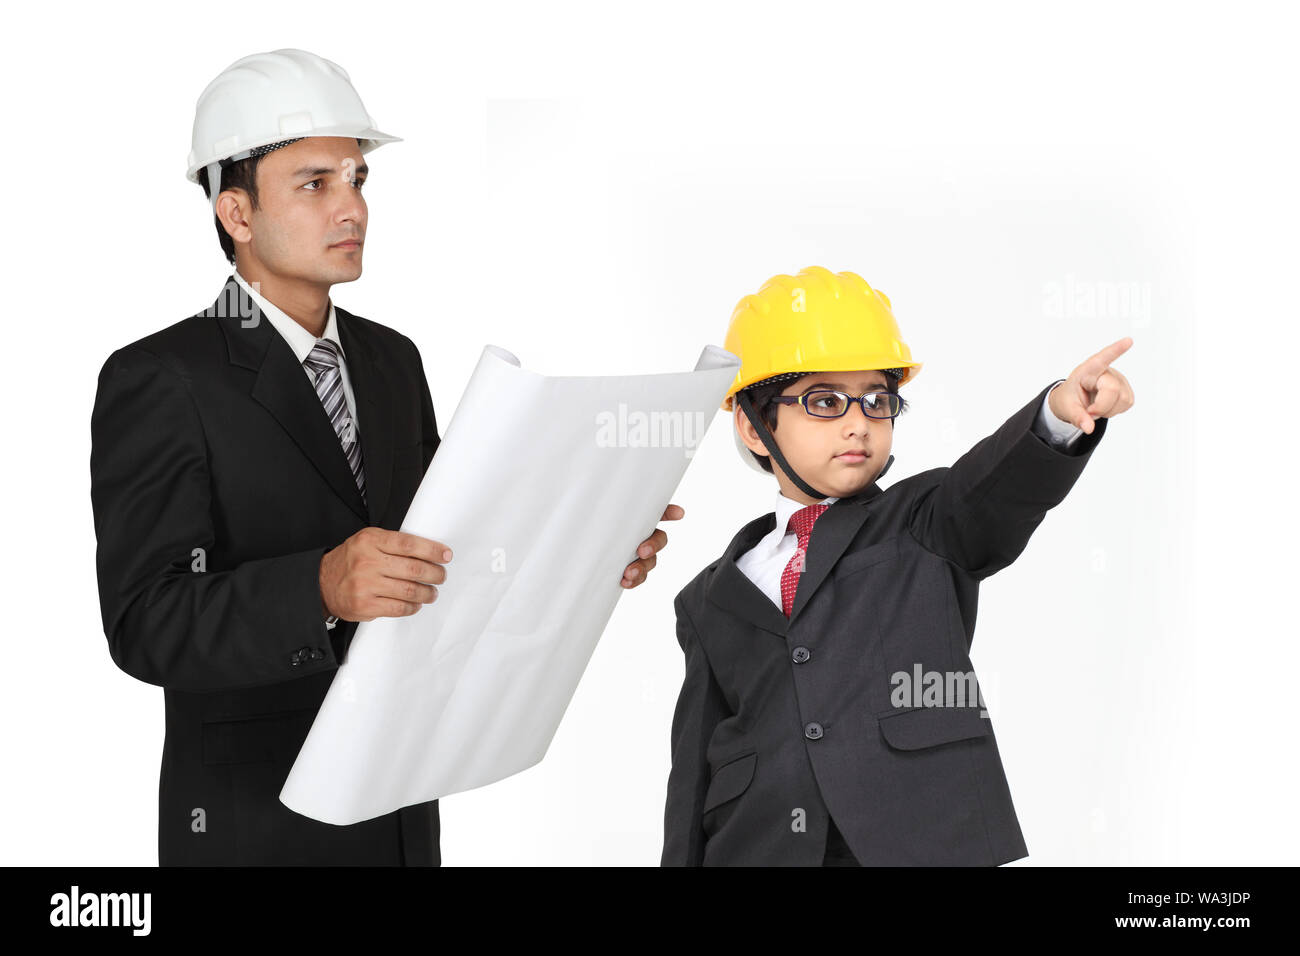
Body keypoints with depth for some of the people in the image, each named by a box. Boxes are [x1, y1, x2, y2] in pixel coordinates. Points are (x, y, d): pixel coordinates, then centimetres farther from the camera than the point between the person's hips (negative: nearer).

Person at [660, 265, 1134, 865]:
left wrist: (1060, 411, -34)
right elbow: (694, 776, 13)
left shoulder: (930, 528, 9)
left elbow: (997, 485, -14)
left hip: (927, 844, -2)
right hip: (755, 849, 2)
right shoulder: (713, 601, 14)